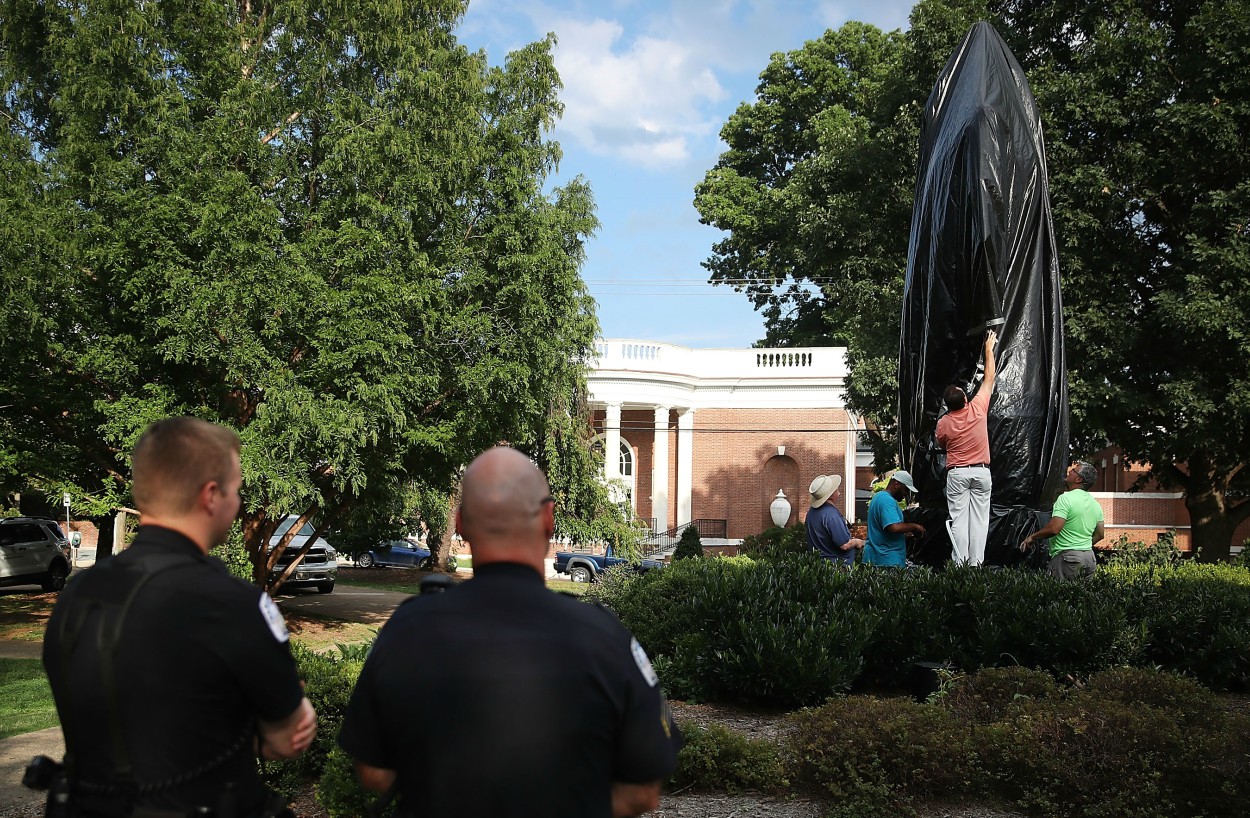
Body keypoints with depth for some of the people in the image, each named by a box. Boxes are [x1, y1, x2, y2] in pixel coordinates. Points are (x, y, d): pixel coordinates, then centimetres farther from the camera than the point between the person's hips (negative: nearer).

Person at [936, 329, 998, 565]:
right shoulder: (978, 408, -6)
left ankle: (959, 562, -6)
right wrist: (989, 349, 14)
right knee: (979, 518, 2)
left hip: (956, 473, -1)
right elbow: (989, 378, 6)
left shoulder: (943, 423, -7)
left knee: (959, 519, -1)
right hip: (981, 471, 1)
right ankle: (976, 562, -2)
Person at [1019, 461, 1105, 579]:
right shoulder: (1096, 504, 14)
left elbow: (1054, 528, -20)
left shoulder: (1066, 498, -12)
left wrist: (1032, 537, -7)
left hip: (1066, 557, -8)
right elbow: (1099, 535, 19)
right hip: (1089, 558, 8)